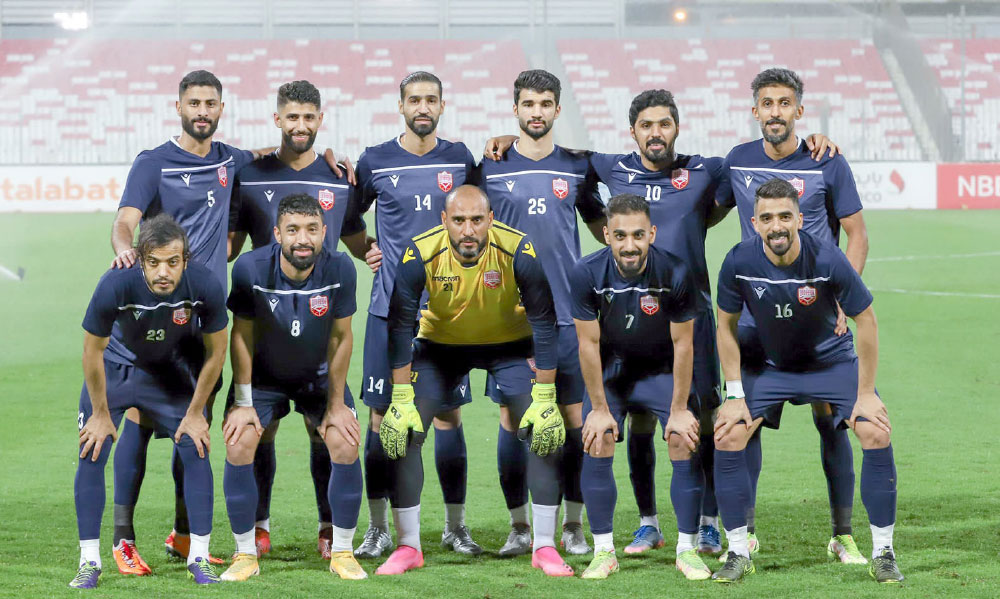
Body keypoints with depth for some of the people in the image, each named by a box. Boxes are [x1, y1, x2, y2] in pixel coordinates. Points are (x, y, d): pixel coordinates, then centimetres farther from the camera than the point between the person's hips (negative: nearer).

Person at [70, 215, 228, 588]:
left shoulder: (205, 287, -31)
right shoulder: (116, 285, -36)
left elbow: (215, 353, -12)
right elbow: (93, 351, -18)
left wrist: (195, 413, -5)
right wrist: (101, 414, -9)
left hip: (173, 371, 1)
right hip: (116, 365, -1)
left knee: (196, 449, -8)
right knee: (92, 452, -10)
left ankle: (199, 558, 3)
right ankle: (89, 561, -1)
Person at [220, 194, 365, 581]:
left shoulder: (339, 269, -24)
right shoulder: (250, 268, -27)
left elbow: (341, 337, -12)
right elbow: (242, 335, -14)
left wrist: (336, 403, -8)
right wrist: (243, 402, -12)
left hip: (319, 375, 1)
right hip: (264, 375, 0)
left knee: (345, 447, -15)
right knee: (238, 446, -16)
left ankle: (342, 553, 3)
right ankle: (246, 555, -1)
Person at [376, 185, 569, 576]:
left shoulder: (520, 253, -29)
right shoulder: (420, 255, -28)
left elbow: (543, 323, -20)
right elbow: (400, 325, -18)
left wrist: (545, 399, -21)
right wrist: (402, 400, -20)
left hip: (510, 344, 0)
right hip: (441, 343, 1)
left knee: (546, 432, -12)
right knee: (402, 431, -10)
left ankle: (545, 547, 0)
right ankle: (408, 547, 3)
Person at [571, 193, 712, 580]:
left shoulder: (675, 274, -26)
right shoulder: (587, 275, -24)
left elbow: (682, 344, -16)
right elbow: (589, 343, -14)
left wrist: (679, 410, -12)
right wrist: (600, 409, -11)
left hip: (664, 369, -1)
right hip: (611, 370, 1)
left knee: (685, 444, -11)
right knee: (596, 447, -11)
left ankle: (687, 549, 2)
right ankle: (604, 551, 1)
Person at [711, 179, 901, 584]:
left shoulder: (827, 259, -26)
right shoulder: (739, 262, -21)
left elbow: (866, 321, -14)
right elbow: (727, 327, -5)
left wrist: (866, 394, -13)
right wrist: (735, 395, -9)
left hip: (833, 362, -1)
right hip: (771, 365, 2)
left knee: (877, 433, -19)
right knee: (727, 437, -16)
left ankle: (883, 554, -5)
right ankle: (738, 554, -1)